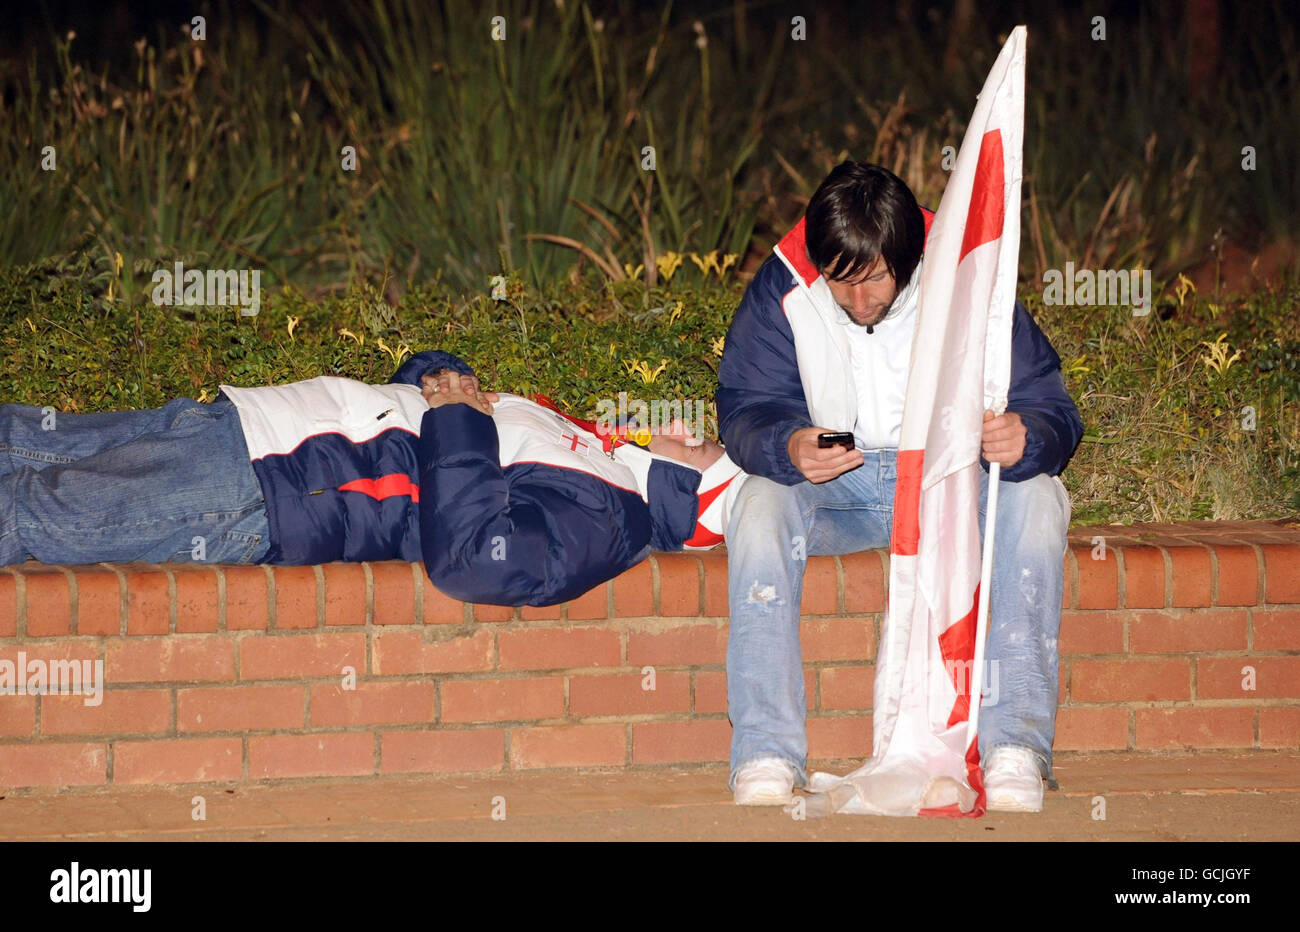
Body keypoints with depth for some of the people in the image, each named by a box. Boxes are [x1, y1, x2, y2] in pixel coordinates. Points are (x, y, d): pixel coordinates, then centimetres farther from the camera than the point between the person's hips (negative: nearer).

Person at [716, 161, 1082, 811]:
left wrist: (1026, 439, -39)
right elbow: (745, 411, -11)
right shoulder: (782, 293, -12)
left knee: (1036, 499, -29)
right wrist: (788, 449, -35)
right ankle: (766, 752, -33)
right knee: (761, 505, -31)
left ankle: (1016, 744, -30)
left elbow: (1052, 410, -13)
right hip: (831, 490, 0)